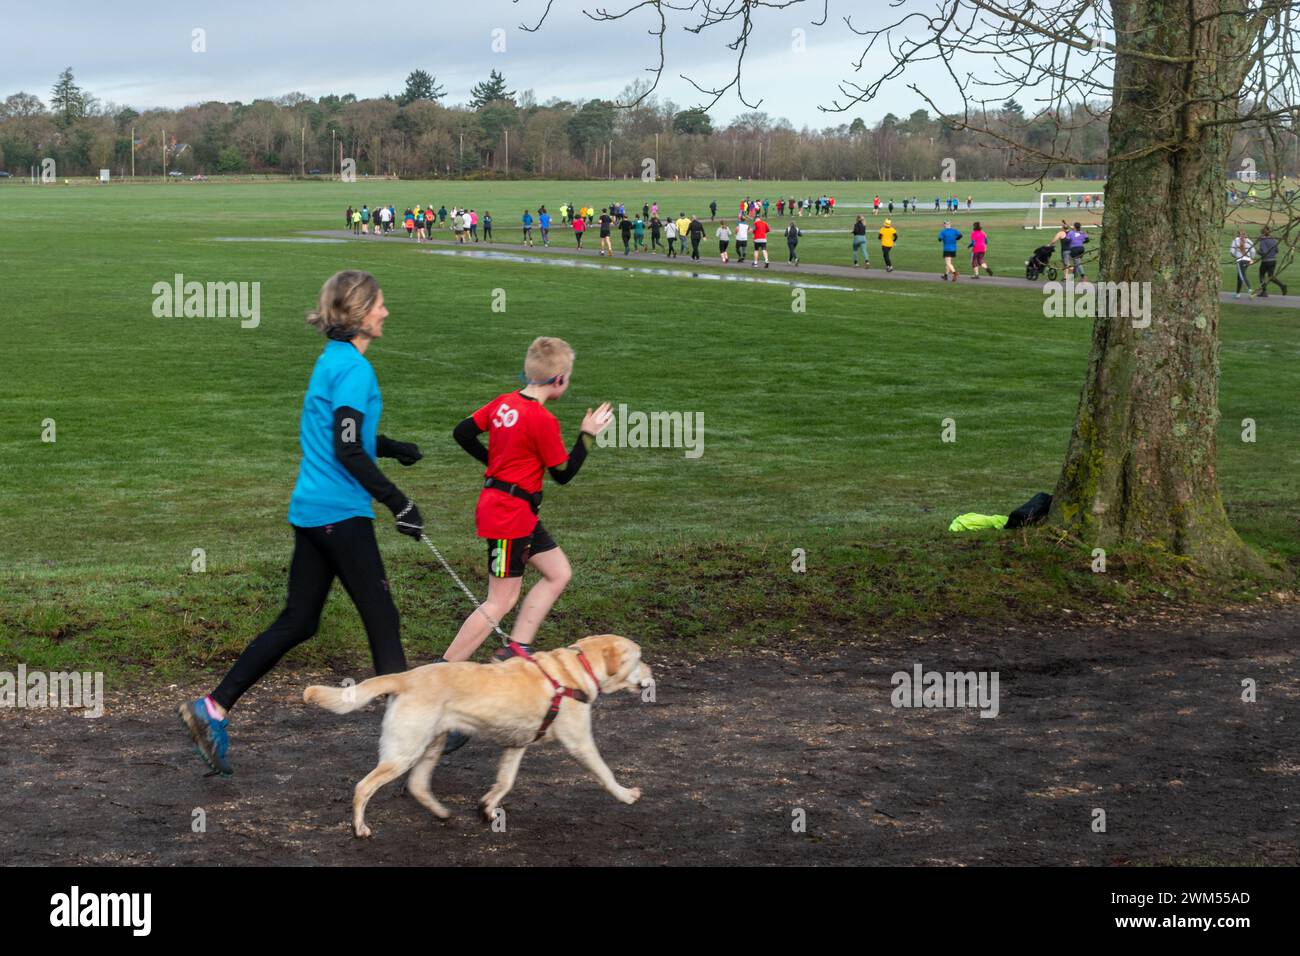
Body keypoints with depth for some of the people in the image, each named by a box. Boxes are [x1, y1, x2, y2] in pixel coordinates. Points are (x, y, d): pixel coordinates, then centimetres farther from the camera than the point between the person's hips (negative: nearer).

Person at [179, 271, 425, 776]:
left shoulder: (330, 360, 15)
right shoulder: (354, 367, -15)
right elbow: (348, 450, -21)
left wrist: (392, 447, 28)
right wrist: (397, 502, -18)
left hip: (310, 509, 9)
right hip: (341, 513, -9)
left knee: (297, 622, 11)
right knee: (382, 620, 1)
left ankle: (213, 709, 7)